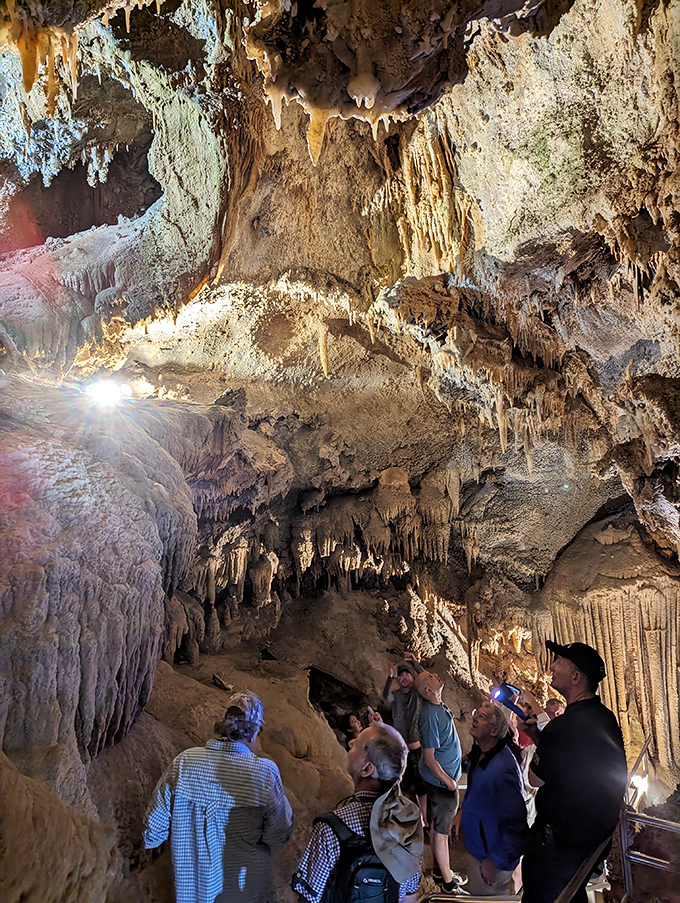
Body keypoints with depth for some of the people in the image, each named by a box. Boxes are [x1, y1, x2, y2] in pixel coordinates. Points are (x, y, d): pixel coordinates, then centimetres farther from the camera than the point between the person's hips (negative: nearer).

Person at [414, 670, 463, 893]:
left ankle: (439, 869, 37)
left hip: (443, 778, 9)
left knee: (437, 825, 21)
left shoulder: (439, 707, -1)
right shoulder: (431, 715, -28)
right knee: (441, 830, 5)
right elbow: (429, 758, -24)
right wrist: (449, 782, -18)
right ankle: (448, 881, 19)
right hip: (441, 781, -9)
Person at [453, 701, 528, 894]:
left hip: (490, 855, -9)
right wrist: (462, 811, 6)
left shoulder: (501, 770, -36)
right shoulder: (479, 753, -6)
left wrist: (495, 862, -23)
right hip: (476, 845, 9)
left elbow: (516, 825, -31)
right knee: (475, 893, 28)